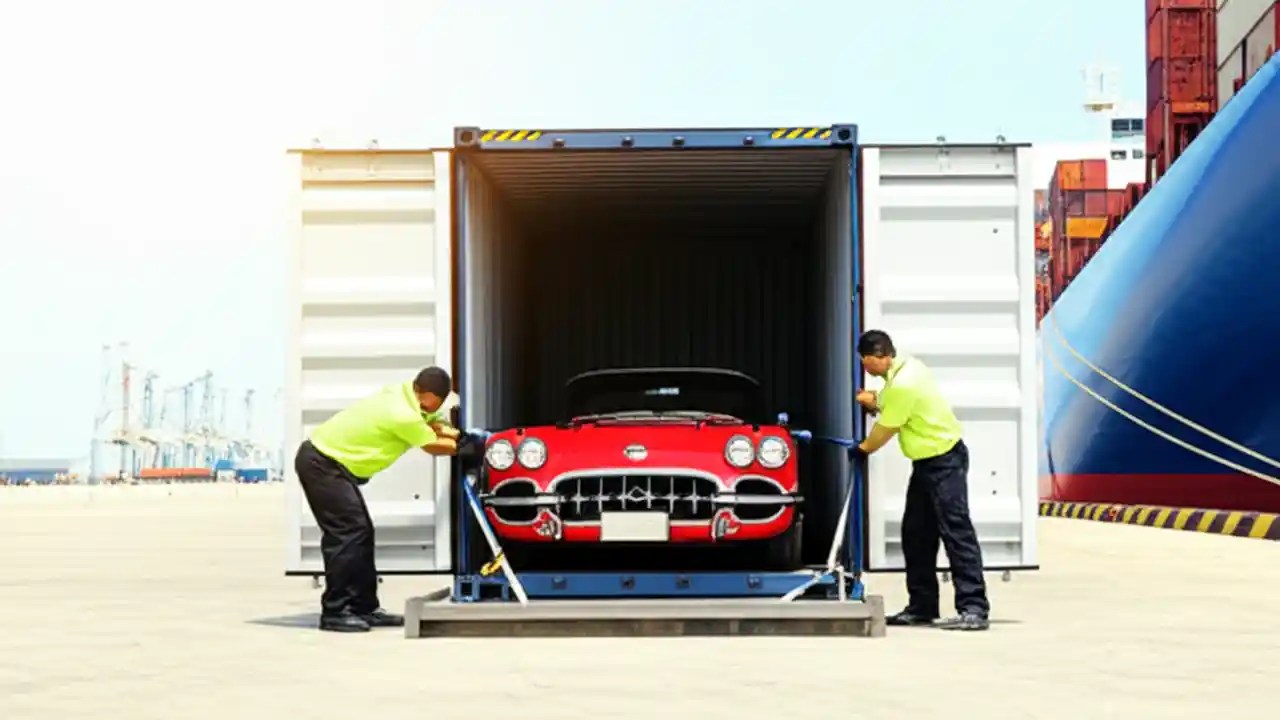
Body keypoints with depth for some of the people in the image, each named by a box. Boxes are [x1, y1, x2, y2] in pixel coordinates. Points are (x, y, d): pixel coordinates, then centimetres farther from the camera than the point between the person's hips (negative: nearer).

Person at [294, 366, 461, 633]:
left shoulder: (402, 393, 1)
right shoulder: (404, 416, -25)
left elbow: (434, 424, 8)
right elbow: (434, 446, -10)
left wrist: (457, 434, -8)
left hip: (325, 458, 10)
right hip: (322, 464, -10)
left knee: (361, 533, 10)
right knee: (347, 533, -12)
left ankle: (365, 607, 13)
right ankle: (334, 613, -9)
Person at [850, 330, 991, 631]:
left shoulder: (902, 384, -24)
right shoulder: (907, 366, 5)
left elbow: (886, 429, -13)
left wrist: (862, 449, 4)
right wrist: (875, 401, 1)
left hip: (944, 461, -11)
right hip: (927, 460, 11)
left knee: (956, 532, -12)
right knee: (916, 534, 11)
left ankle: (974, 609, -14)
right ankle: (921, 607, 17)